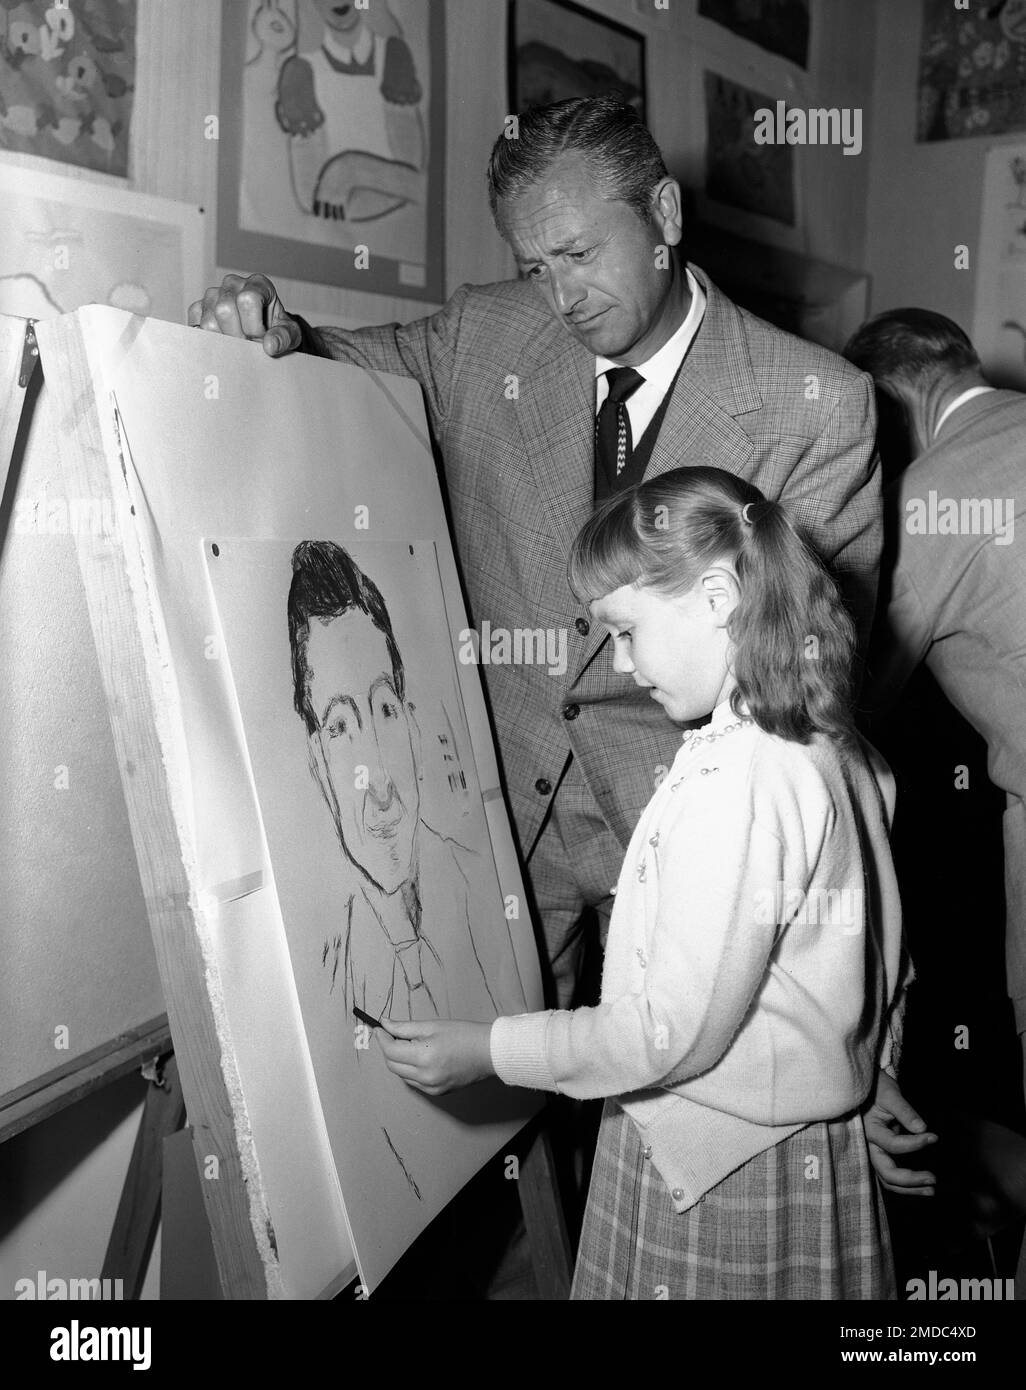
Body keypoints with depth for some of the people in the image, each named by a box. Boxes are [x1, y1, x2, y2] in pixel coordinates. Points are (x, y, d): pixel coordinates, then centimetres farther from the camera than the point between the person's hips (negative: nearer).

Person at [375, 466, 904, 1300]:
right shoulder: (840, 754, 0)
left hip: (712, 1175, -8)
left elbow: (674, 1033, -24)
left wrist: (488, 1051, -15)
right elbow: (882, 970, 10)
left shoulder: (734, 784, -27)